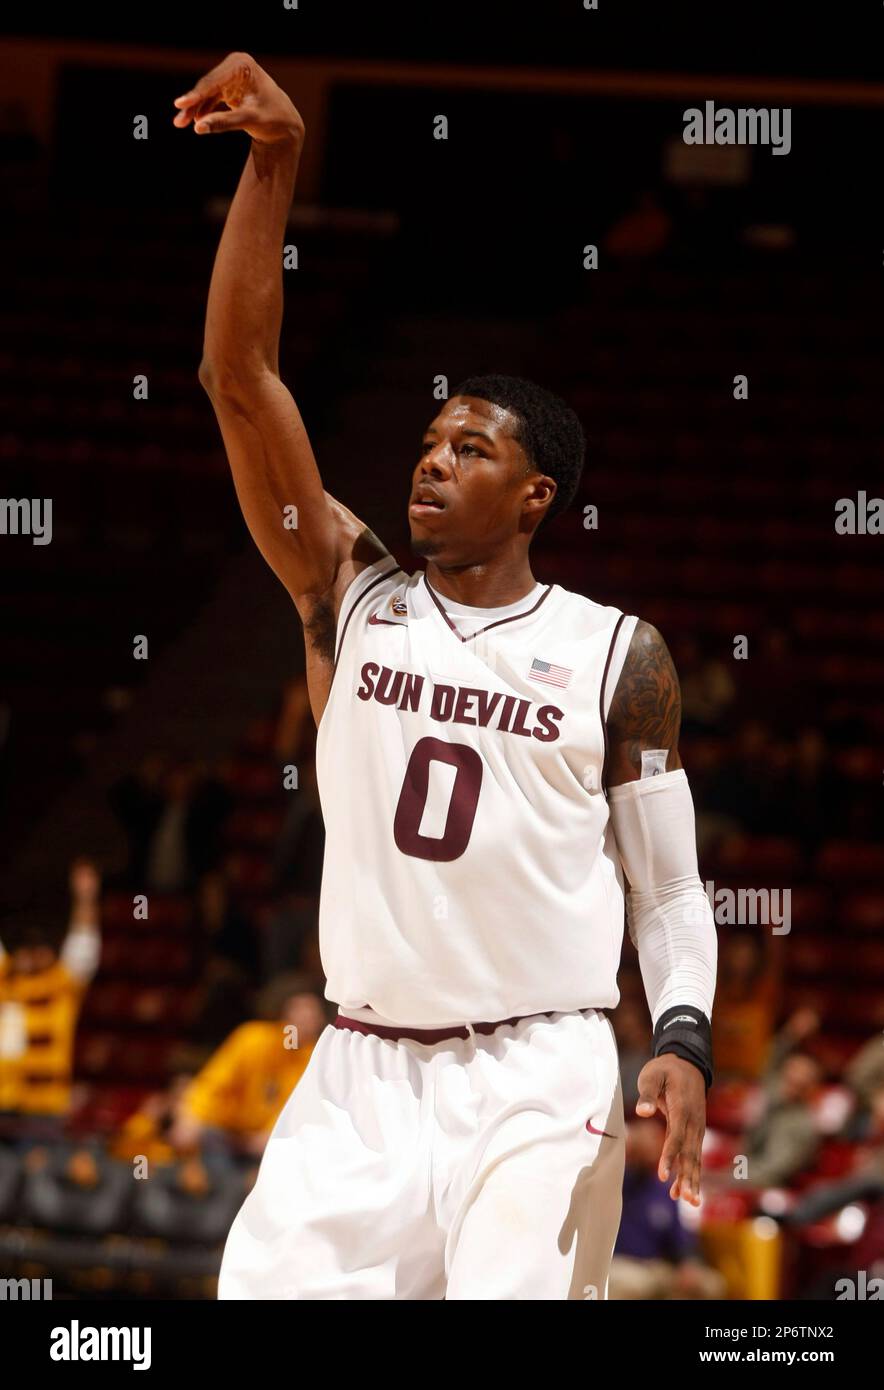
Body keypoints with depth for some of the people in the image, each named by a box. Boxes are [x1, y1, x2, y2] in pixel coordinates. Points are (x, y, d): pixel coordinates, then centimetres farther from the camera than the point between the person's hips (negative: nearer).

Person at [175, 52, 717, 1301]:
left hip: (539, 1080, -2)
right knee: (266, 1289, -10)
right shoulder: (350, 596, 7)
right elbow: (239, 376, -1)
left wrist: (685, 1040, -12)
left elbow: (669, 885, 7)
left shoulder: (617, 654, 4)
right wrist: (273, 165, -9)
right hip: (363, 1071, 2)